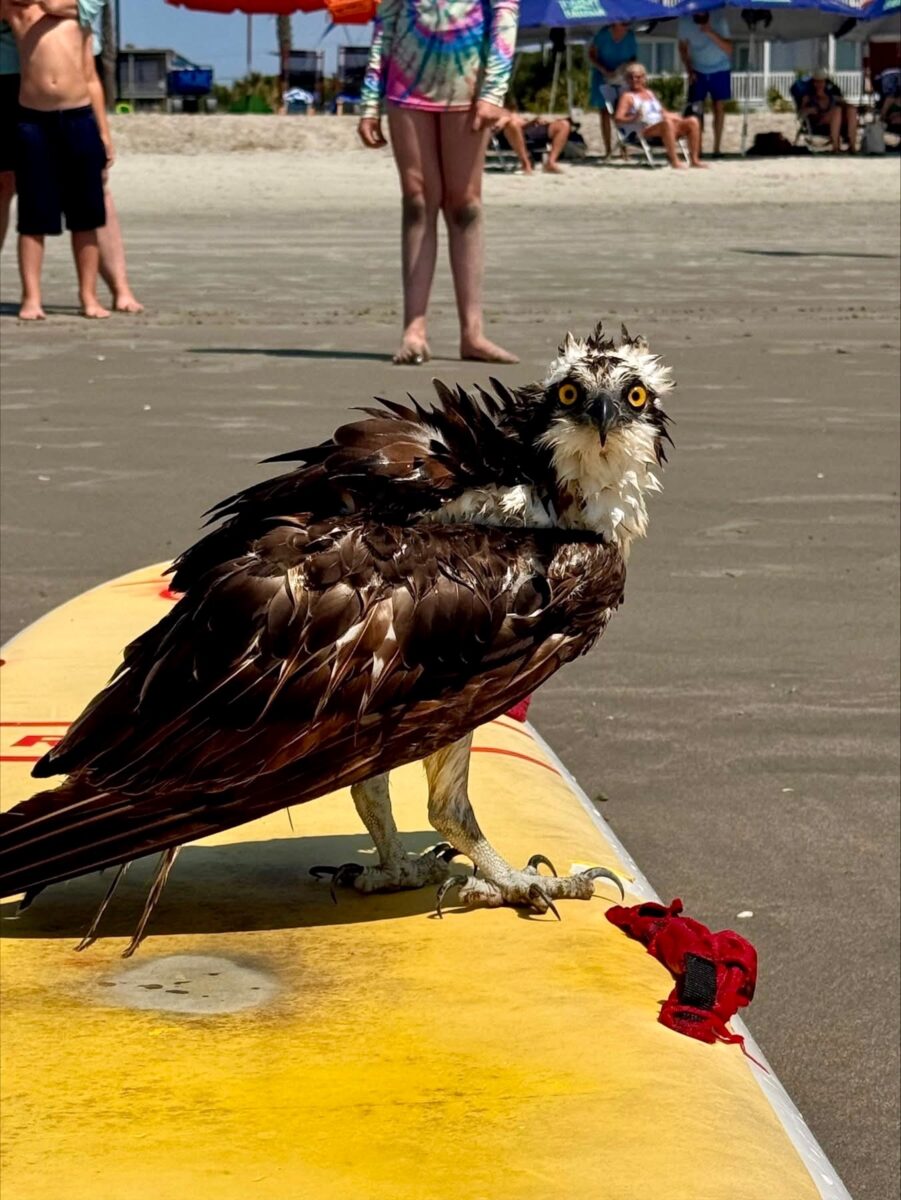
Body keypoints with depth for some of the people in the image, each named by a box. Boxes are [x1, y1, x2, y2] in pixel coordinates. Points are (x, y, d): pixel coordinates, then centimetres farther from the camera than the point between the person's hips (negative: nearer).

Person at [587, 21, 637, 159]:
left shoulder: (630, 37, -5)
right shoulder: (603, 35, -12)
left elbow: (634, 58, 7)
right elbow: (591, 55, -6)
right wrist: (604, 70, -20)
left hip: (622, 79, 1)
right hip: (604, 78, -1)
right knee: (605, 112, 0)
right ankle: (608, 150, 3)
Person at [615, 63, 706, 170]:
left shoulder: (649, 93, 29)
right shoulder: (627, 96, 7)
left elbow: (663, 112, 31)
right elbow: (618, 119, -5)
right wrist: (634, 119, -25)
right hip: (646, 130, -7)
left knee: (693, 121, -14)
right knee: (667, 122, -39)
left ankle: (694, 159, -20)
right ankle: (674, 161, -42)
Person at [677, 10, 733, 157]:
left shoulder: (719, 18, -20)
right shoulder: (685, 21, -14)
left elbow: (729, 49, -22)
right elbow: (683, 48, 2)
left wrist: (711, 34, -36)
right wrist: (689, 70, -8)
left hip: (720, 69, -1)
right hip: (698, 71, 1)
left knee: (719, 107, -2)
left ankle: (717, 147, 4)